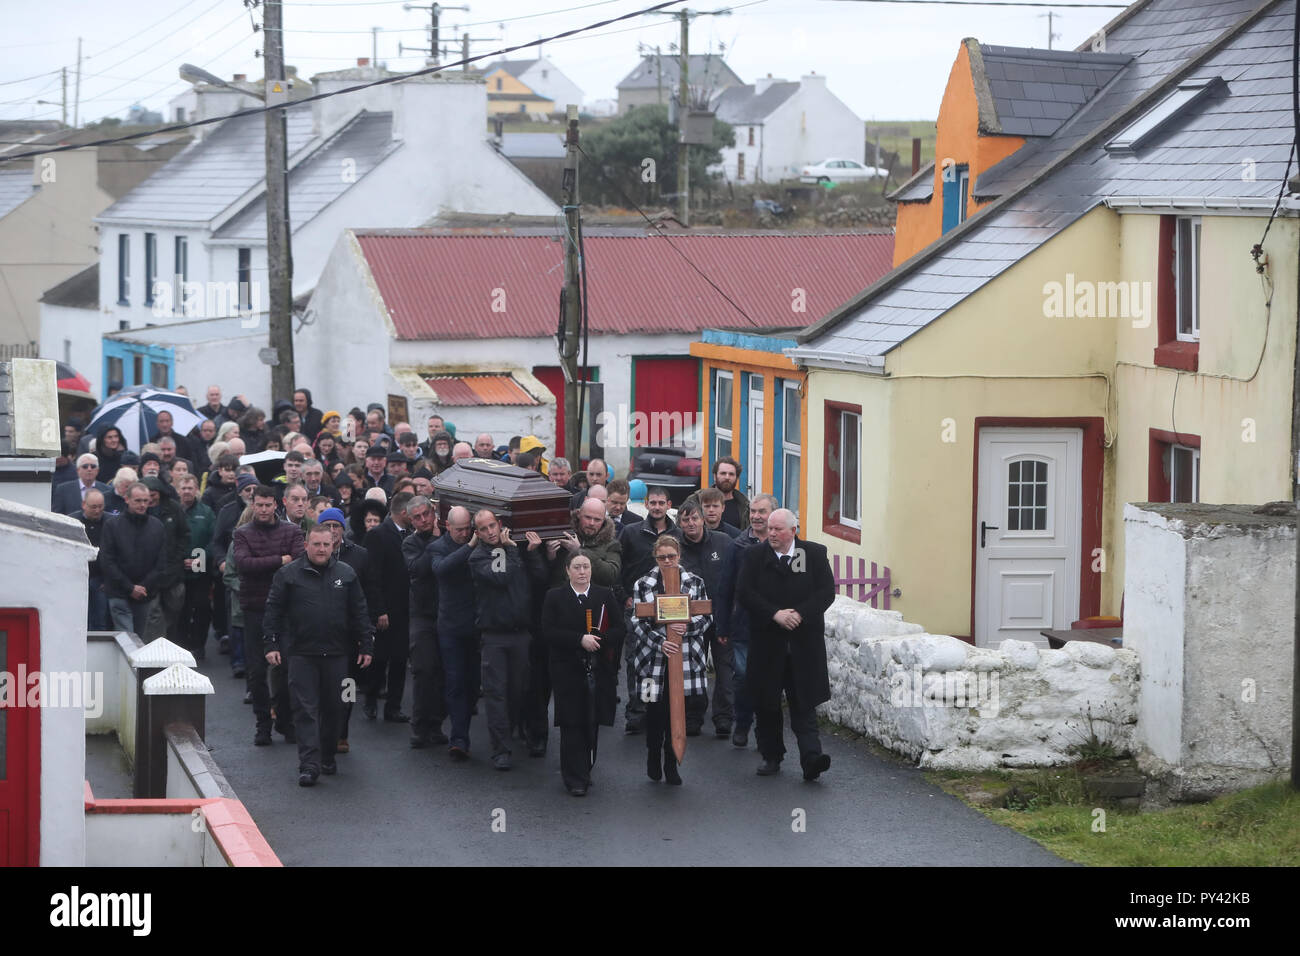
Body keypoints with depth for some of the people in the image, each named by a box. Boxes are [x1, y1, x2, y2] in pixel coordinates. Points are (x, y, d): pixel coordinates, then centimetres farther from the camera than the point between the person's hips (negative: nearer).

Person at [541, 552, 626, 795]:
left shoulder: (605, 596, 8)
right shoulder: (555, 597, 3)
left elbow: (619, 629, 3)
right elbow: (549, 631, -7)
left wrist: (597, 639, -15)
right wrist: (580, 639, -17)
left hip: (599, 669, 2)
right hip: (568, 670, -2)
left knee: (592, 722, 5)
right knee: (572, 723, -5)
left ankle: (584, 771, 19)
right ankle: (575, 778, -3)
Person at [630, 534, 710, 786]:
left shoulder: (695, 583, 6)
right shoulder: (642, 585, 2)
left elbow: (705, 618, 4)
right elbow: (638, 622, -3)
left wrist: (687, 627, -16)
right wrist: (660, 642, -17)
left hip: (686, 659, 1)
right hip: (654, 659, -1)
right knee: (655, 711, -1)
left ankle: (671, 764, 15)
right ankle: (653, 758, 20)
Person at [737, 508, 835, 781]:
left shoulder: (815, 554, 2)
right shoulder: (756, 556, 4)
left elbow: (826, 592, -2)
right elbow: (745, 592, -3)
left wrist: (800, 614, -14)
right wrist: (775, 615, -14)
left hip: (804, 641, -2)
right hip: (767, 640, 2)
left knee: (804, 703, -6)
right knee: (766, 703, 7)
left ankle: (811, 758, -13)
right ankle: (771, 756, 18)